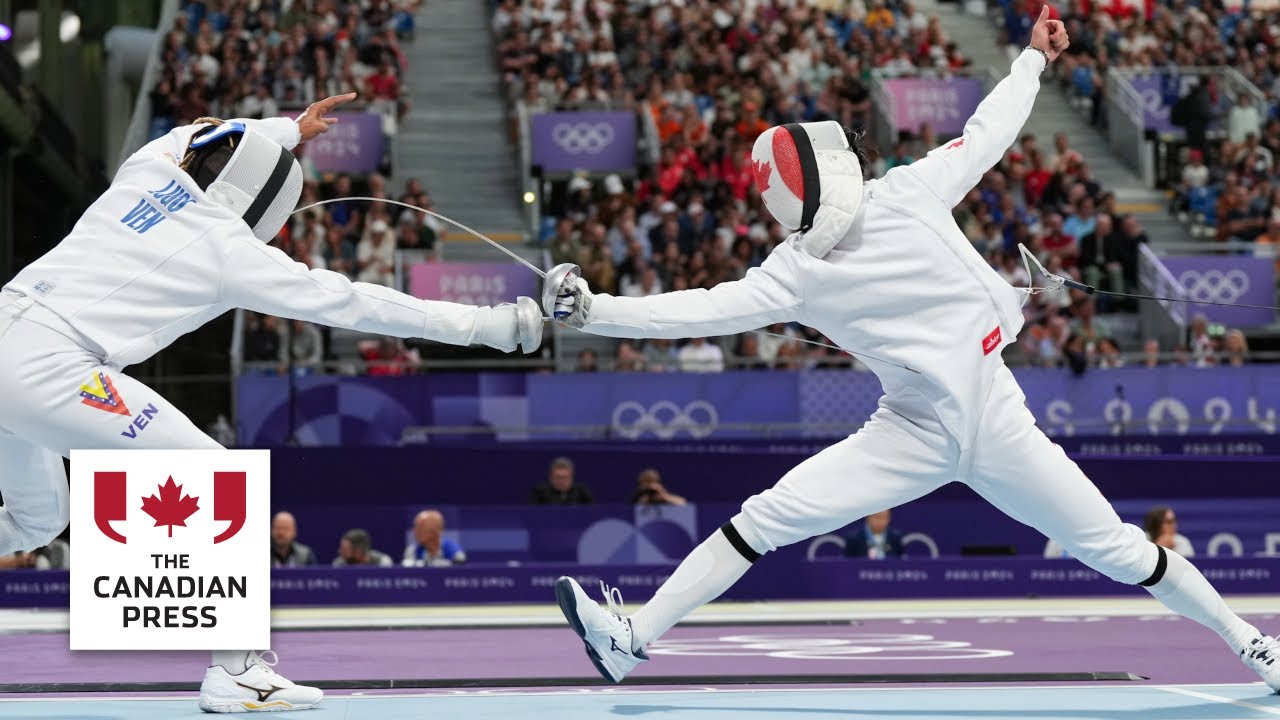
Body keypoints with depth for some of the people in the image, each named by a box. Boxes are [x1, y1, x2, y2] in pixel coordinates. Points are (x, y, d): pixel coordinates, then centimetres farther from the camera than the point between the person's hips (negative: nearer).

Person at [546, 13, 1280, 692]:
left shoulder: (910, 193, -11)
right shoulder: (798, 270, -7)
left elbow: (985, 136, 5)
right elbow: (705, 310, -13)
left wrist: (1034, 60, 13)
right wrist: (590, 310, -21)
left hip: (995, 422, -1)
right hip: (914, 431, 2)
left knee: (1114, 549, 5)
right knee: (764, 520, -11)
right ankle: (633, 639, -10)